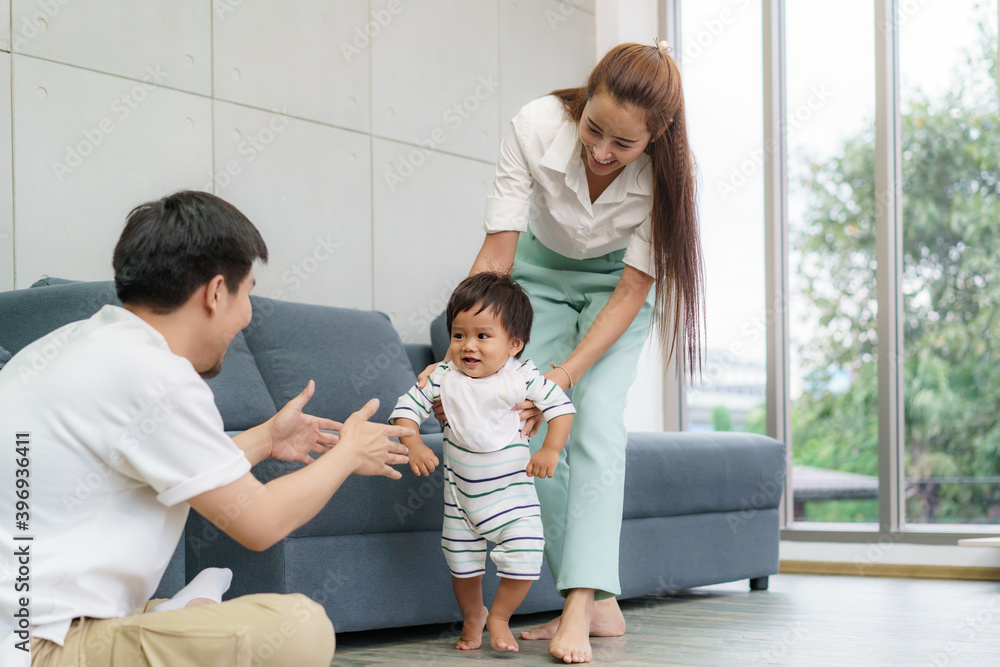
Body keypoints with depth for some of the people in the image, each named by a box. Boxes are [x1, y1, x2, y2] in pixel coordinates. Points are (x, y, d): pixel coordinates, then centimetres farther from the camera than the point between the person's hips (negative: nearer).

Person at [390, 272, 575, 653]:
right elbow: (407, 407, -6)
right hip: (460, 491, 2)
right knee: (461, 562, 13)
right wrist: (414, 445, -22)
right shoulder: (444, 378, -10)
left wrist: (550, 451, -21)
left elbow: (560, 406, -10)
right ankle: (473, 617, 40)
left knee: (524, 555, -14)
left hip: (512, 488, -2)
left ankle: (499, 617, 11)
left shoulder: (522, 376, -14)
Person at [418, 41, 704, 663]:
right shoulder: (537, 127, -32)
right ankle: (601, 604, -4)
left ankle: (582, 605, -25)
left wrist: (564, 374, -35)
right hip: (541, 272, 1)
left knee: (596, 419, -20)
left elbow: (632, 291, -26)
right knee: (537, 432, -9)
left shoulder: (668, 172, -31)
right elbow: (497, 251, -29)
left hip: (615, 284, -1)